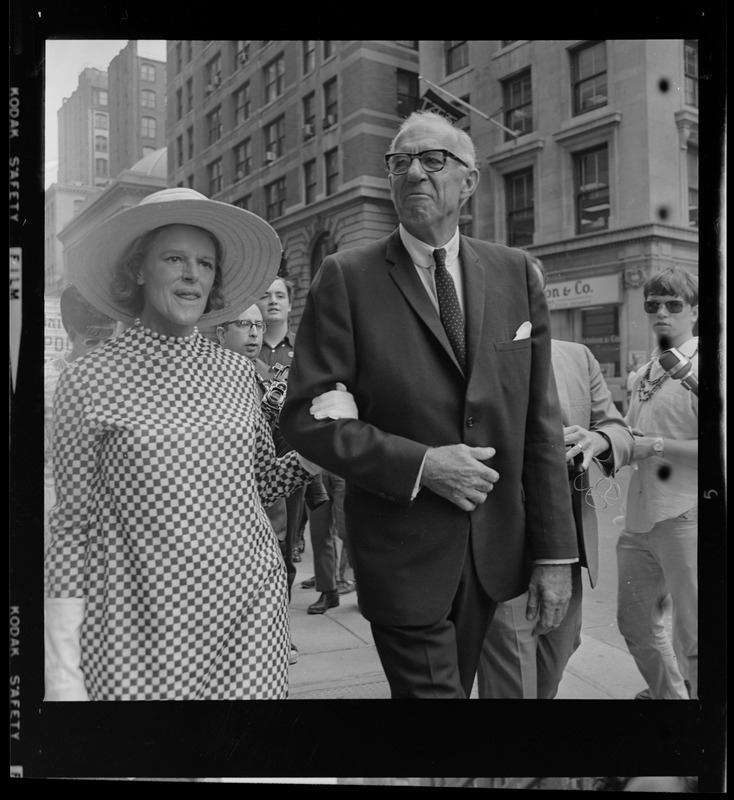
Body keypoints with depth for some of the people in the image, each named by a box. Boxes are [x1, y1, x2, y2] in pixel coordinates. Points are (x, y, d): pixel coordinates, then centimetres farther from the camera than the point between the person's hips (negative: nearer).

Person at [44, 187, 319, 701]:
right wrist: (63, 666, -3)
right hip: (136, 628, -2)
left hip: (248, 612, 3)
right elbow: (73, 526, -2)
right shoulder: (89, 381, -5)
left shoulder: (237, 372, 3)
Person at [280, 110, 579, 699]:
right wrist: (419, 464, -19)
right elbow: (306, 417, -10)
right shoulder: (346, 278, -8)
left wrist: (555, 554, -1)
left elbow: (540, 421, 1)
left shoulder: (514, 272, 1)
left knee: (459, 684, 23)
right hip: (403, 557, -4)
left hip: (494, 554, 4)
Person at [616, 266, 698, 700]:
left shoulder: (698, 368, -9)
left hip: (686, 517, -8)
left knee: (692, 636, 2)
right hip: (640, 517, 8)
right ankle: (668, 694, 42)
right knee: (636, 622, 19)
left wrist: (656, 445, -18)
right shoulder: (645, 373, 14)